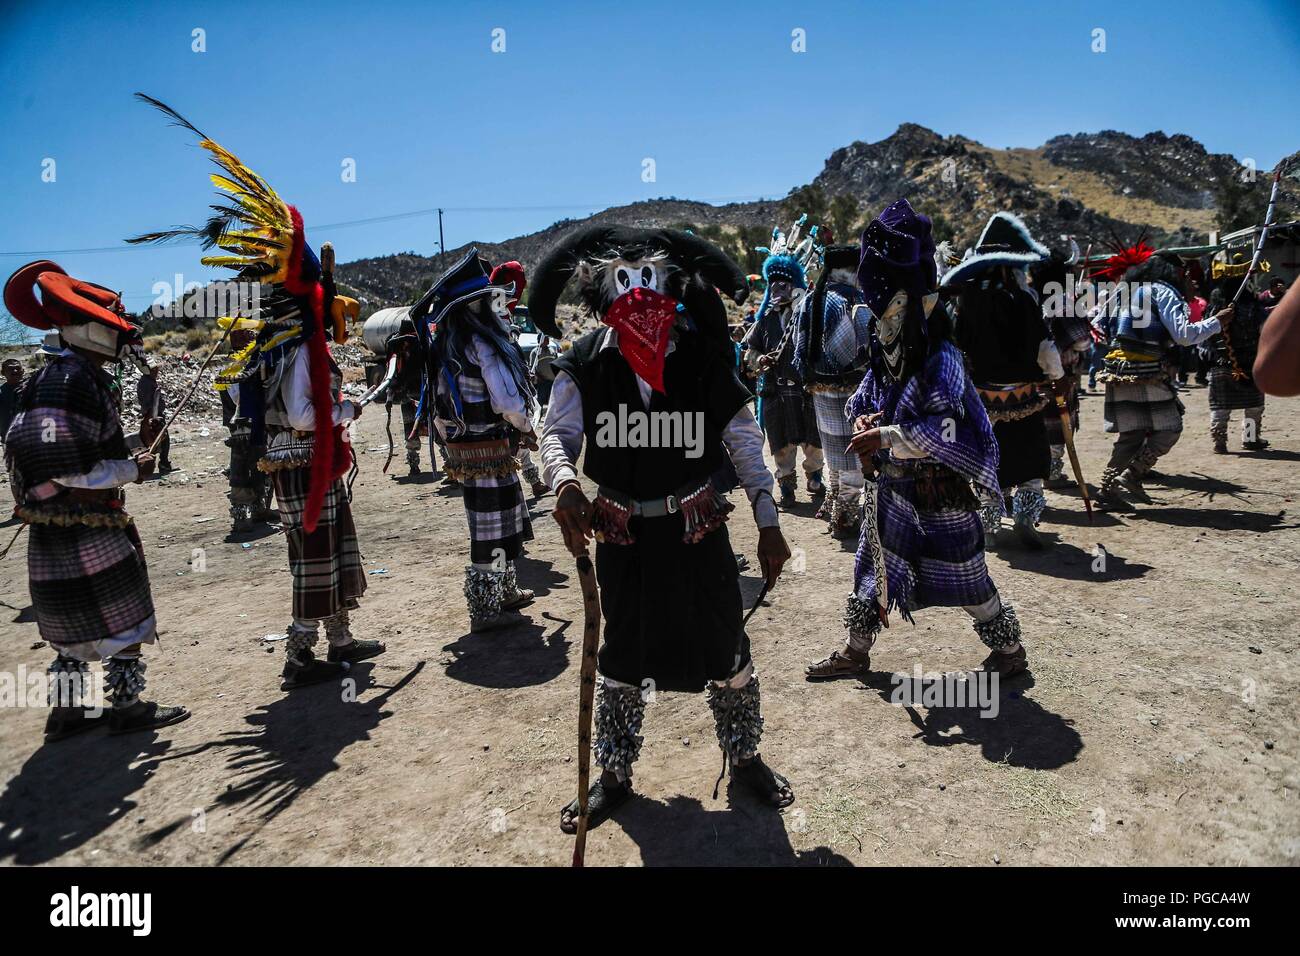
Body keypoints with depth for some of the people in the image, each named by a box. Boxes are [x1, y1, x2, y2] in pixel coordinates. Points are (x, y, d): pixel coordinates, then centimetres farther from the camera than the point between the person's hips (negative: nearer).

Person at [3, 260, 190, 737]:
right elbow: (70, 470, -25)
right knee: (127, 620, 3)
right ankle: (127, 706, 15)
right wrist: (133, 470, -12)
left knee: (75, 625, 19)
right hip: (87, 536, -10)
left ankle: (67, 709, 30)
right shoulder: (74, 381, -19)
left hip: (54, 534, 10)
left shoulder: (51, 377, 13)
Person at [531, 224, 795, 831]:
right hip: (621, 537, 1)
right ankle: (614, 776, 36)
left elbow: (745, 442, -4)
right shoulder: (585, 364, -7)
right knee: (621, 655, 16)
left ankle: (745, 759, 38)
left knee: (724, 647, 11)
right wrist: (565, 484, -32)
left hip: (698, 530, 0)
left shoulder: (704, 356, -9)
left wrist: (768, 525, -5)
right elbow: (557, 435, -8)